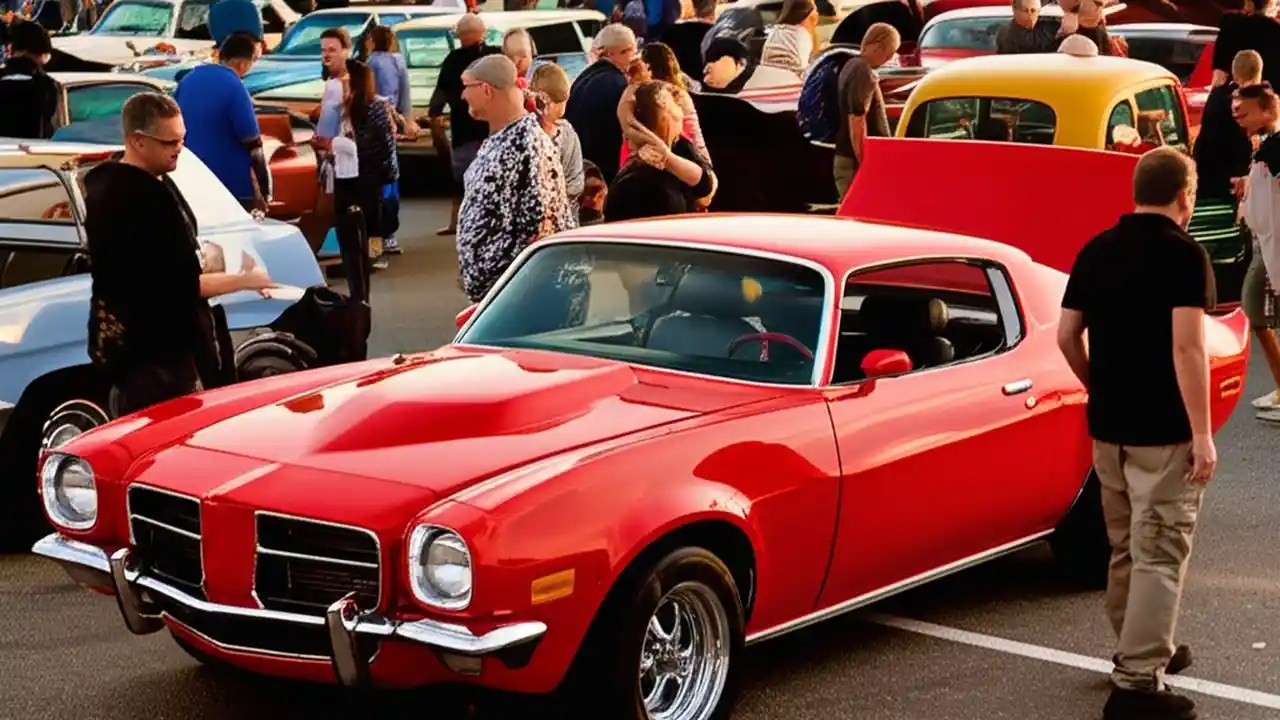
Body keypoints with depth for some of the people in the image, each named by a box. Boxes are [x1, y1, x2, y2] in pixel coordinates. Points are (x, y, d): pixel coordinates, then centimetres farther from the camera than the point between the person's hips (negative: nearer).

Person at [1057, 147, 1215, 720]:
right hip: (1164, 431, -7)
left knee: (1126, 548, 20)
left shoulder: (1095, 252, 7)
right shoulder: (1184, 255, -13)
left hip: (1107, 425, 7)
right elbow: (1186, 348, -20)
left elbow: (1066, 336, 9)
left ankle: (1141, 650, 34)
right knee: (1160, 554, -3)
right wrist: (1202, 435, -18)